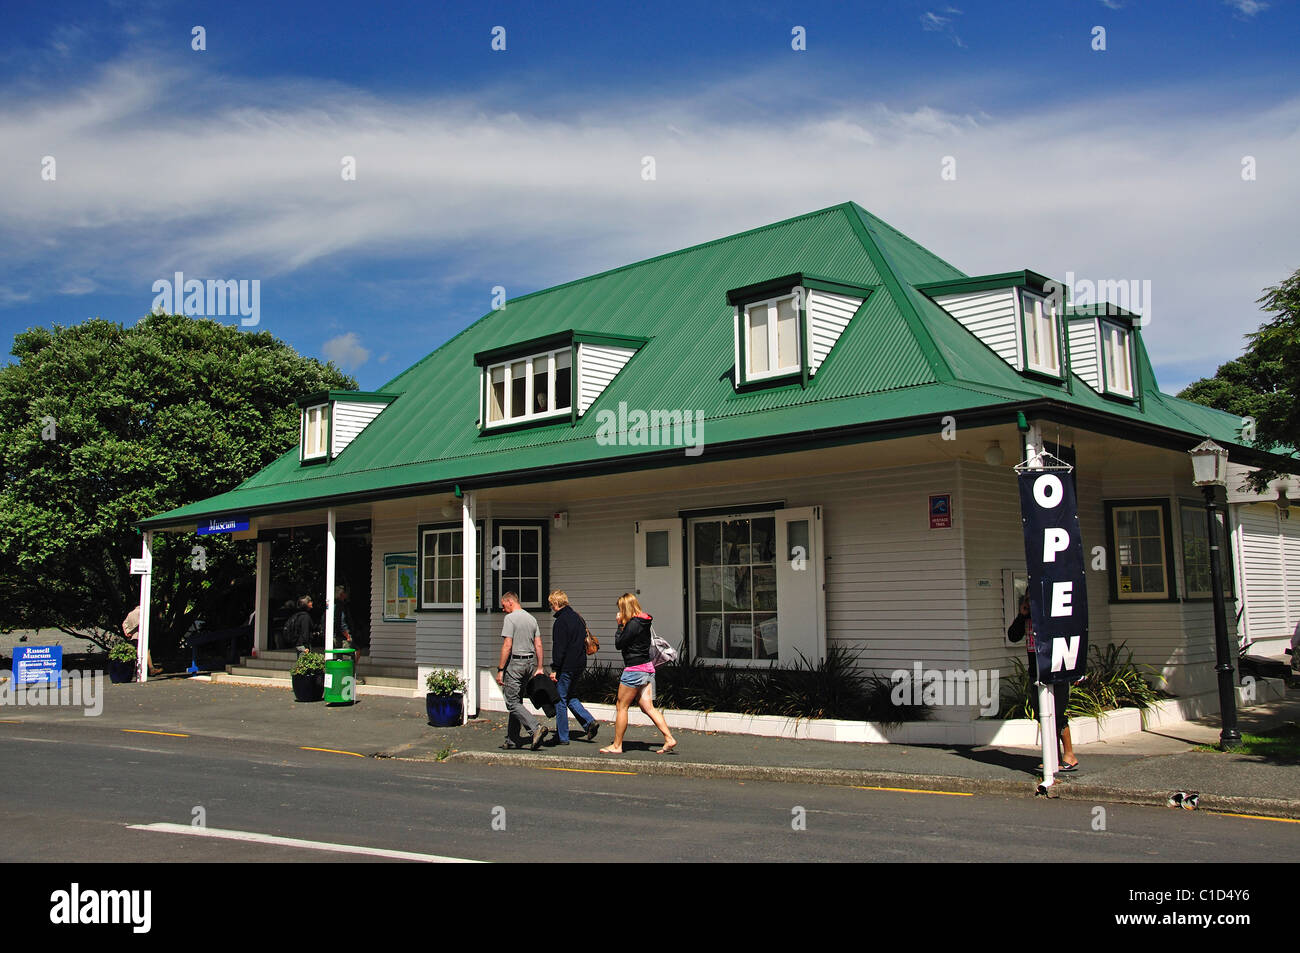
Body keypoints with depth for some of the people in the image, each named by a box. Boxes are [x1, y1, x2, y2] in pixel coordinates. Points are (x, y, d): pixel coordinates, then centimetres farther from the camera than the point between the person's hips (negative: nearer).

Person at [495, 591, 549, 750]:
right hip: (530, 662, 8)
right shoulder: (532, 619, 12)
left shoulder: (510, 618, -11)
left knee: (513, 703, -5)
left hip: (514, 663, -8)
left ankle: (536, 728, -21)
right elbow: (538, 645, 10)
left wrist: (500, 670, -14)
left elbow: (507, 646, -17)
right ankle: (512, 739, 18)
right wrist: (539, 668, 14)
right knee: (517, 700, 15)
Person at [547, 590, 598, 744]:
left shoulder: (561, 622, -15)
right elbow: (584, 640, 19)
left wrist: (554, 669, -15)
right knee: (569, 697, 20)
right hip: (580, 665, 9)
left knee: (560, 700, 2)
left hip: (566, 666, -9)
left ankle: (562, 737, 7)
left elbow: (559, 648, -19)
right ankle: (589, 722, 6)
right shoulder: (578, 618, 12)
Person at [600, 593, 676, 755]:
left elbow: (619, 644, -12)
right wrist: (622, 625, 7)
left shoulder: (633, 624, -17)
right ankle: (669, 739, 3)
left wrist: (620, 625, -3)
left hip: (635, 670, -9)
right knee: (648, 707, 9)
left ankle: (616, 746, 8)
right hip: (646, 669, 9)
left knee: (621, 706, 2)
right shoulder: (643, 622, 11)